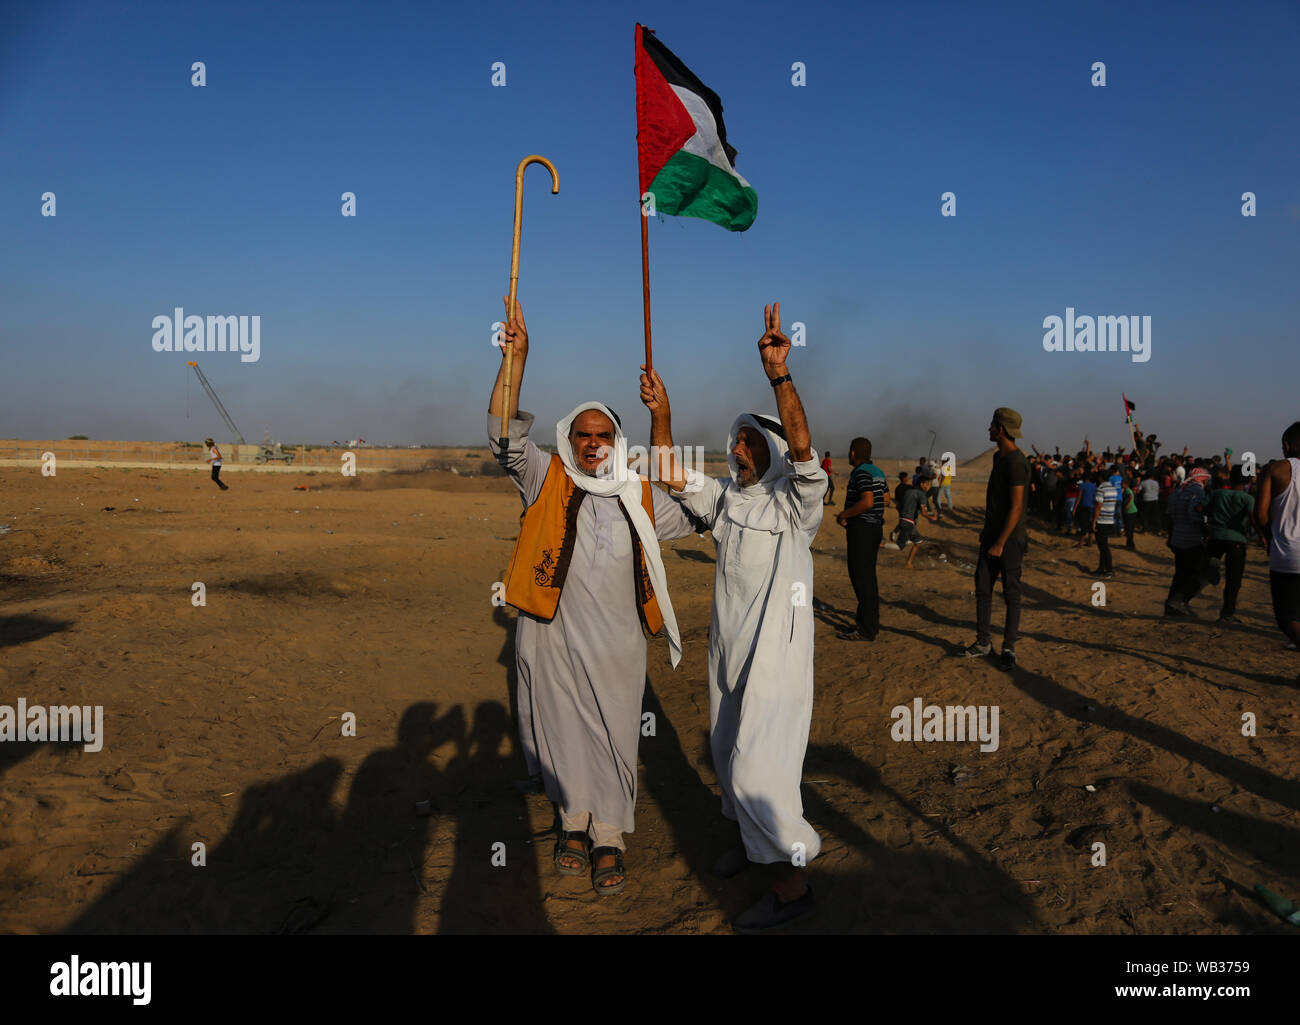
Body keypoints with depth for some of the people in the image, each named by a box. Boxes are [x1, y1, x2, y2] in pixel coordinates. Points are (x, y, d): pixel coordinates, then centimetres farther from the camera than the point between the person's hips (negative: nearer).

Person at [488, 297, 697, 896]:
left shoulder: (639, 497, 11)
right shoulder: (547, 481, 2)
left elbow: (690, 514, 24)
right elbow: (505, 432, -9)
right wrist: (517, 356, -16)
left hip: (616, 643, 2)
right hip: (553, 637, -1)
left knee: (614, 738, 6)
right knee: (563, 733, 10)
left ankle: (609, 839, 21)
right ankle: (572, 823, 32)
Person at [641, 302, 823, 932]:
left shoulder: (795, 501, -10)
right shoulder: (724, 498, 9)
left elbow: (802, 447, -28)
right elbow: (672, 475, 4)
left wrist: (780, 374, -41)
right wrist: (660, 413, -11)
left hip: (775, 653, -7)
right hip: (728, 650, 8)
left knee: (758, 766, -7)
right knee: (730, 752, 19)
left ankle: (791, 883, 8)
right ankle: (753, 838, 41)